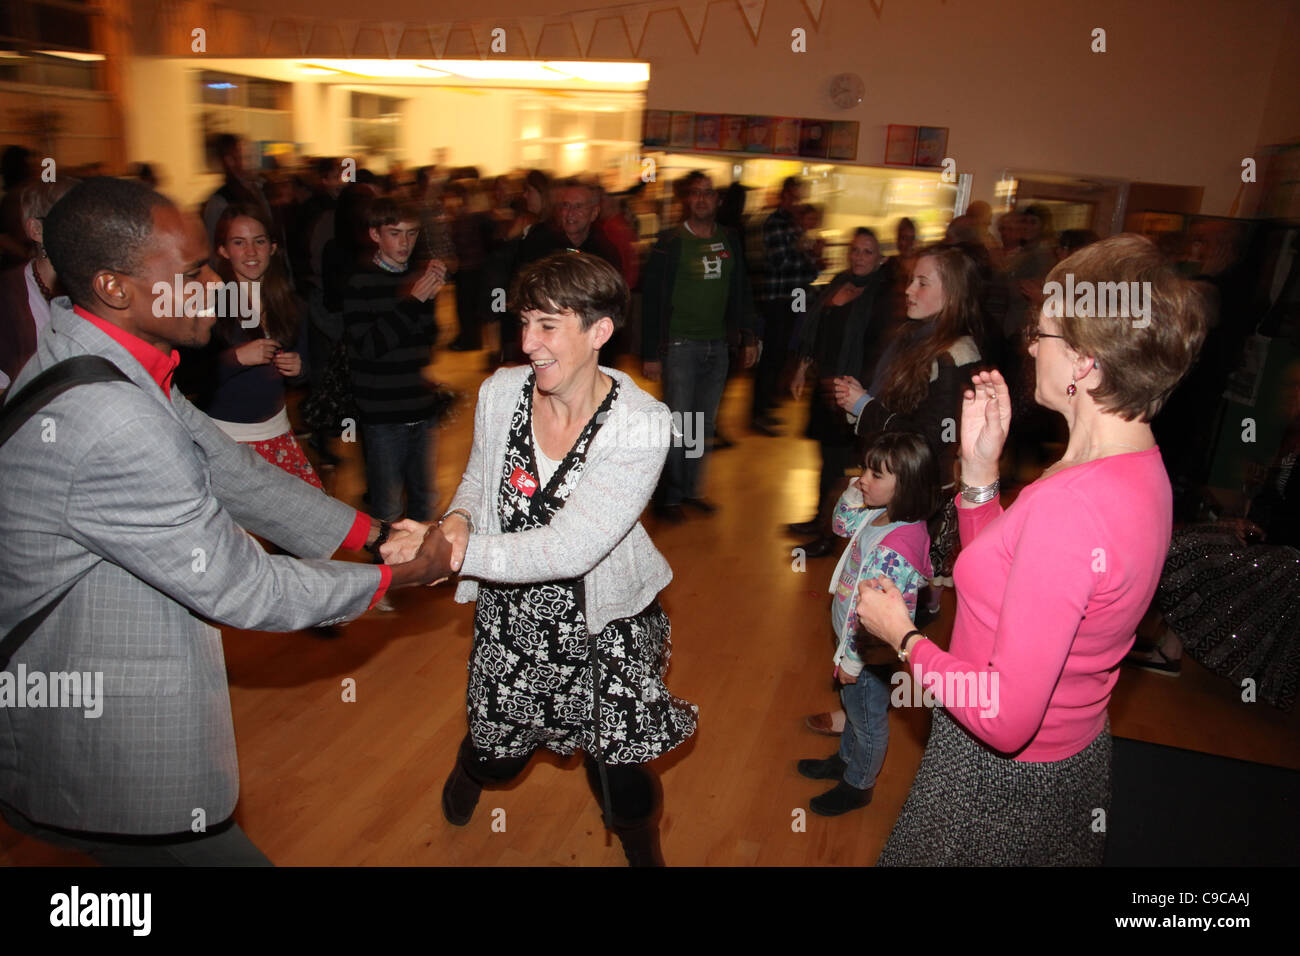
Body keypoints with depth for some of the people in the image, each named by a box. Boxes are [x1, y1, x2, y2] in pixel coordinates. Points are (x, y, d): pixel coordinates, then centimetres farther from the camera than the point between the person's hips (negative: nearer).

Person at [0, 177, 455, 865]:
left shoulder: (107, 366, 0)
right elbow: (238, 588, -24)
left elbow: (233, 474, 5)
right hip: (105, 765, -9)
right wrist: (397, 576, -12)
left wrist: (371, 530, 3)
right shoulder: (113, 426, -33)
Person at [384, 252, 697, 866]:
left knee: (620, 783, 5)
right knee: (498, 756, 22)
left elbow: (568, 549, -30)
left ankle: (645, 853, 41)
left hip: (604, 623, -3)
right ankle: (470, 769, 63)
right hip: (510, 614, 4)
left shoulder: (641, 426, -25)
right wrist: (458, 518, -14)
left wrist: (455, 551, -35)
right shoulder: (499, 392, -11)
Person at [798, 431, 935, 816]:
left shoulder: (894, 550, -37)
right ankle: (846, 760, 55)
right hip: (852, 637, 8)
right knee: (854, 707, 30)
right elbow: (844, 525, 11)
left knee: (867, 718, 18)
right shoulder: (883, 514, -9)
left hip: (868, 653, -8)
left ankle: (858, 785, 42)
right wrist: (853, 494, -8)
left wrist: (852, 660, -18)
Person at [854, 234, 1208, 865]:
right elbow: (1005, 573, 5)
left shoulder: (1071, 505, -34)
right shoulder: (1139, 468, -3)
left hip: (1003, 780, -9)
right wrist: (980, 465, -4)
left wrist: (903, 637, -17)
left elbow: (1005, 718, -32)